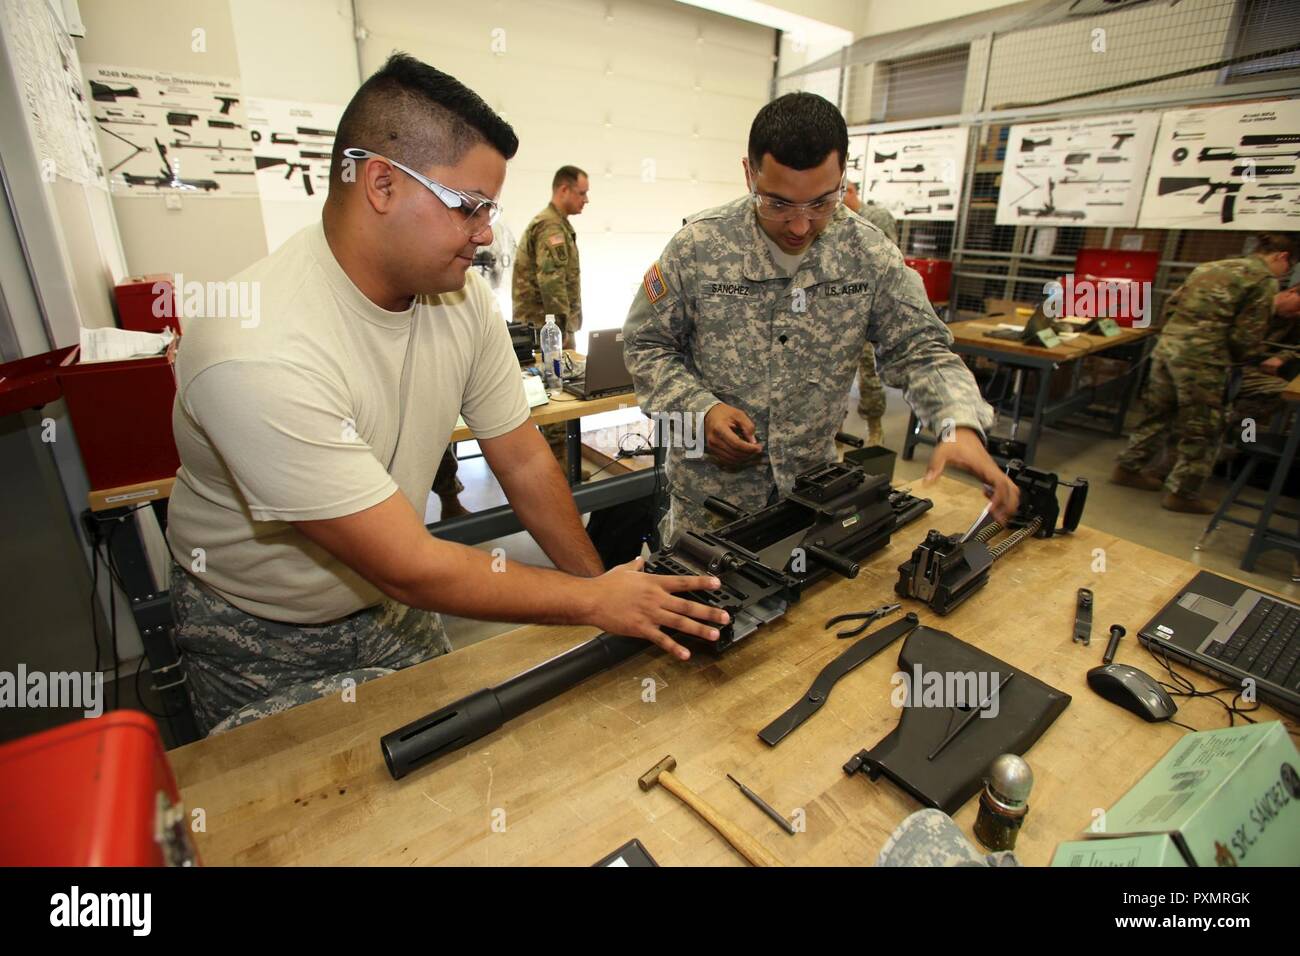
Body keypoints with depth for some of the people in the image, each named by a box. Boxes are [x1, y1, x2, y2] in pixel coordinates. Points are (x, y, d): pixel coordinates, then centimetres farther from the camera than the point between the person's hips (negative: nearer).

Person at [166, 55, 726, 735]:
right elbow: (410, 568, -33)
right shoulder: (262, 354, -35)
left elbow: (523, 458, -7)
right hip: (262, 636, -4)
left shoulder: (464, 301, -14)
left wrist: (605, 586, -7)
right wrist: (594, 600, -25)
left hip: (388, 601, 5)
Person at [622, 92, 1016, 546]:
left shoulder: (871, 253, -8)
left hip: (814, 482, 3)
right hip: (710, 485, -2)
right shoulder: (697, 246, -14)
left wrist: (960, 425, -25)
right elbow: (646, 344, -5)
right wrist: (699, 408, -21)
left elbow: (921, 349, -5)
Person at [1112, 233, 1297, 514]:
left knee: (1158, 413, 19)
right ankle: (1182, 493, 11)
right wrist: (1234, 357, 12)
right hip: (1201, 357, -7)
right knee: (1200, 428, 4)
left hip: (1167, 344, 7)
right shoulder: (1265, 280, -2)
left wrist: (1176, 335, 21)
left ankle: (1128, 468, 26)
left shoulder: (1212, 266, 19)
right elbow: (1247, 335, -7)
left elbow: (1170, 305, 17)